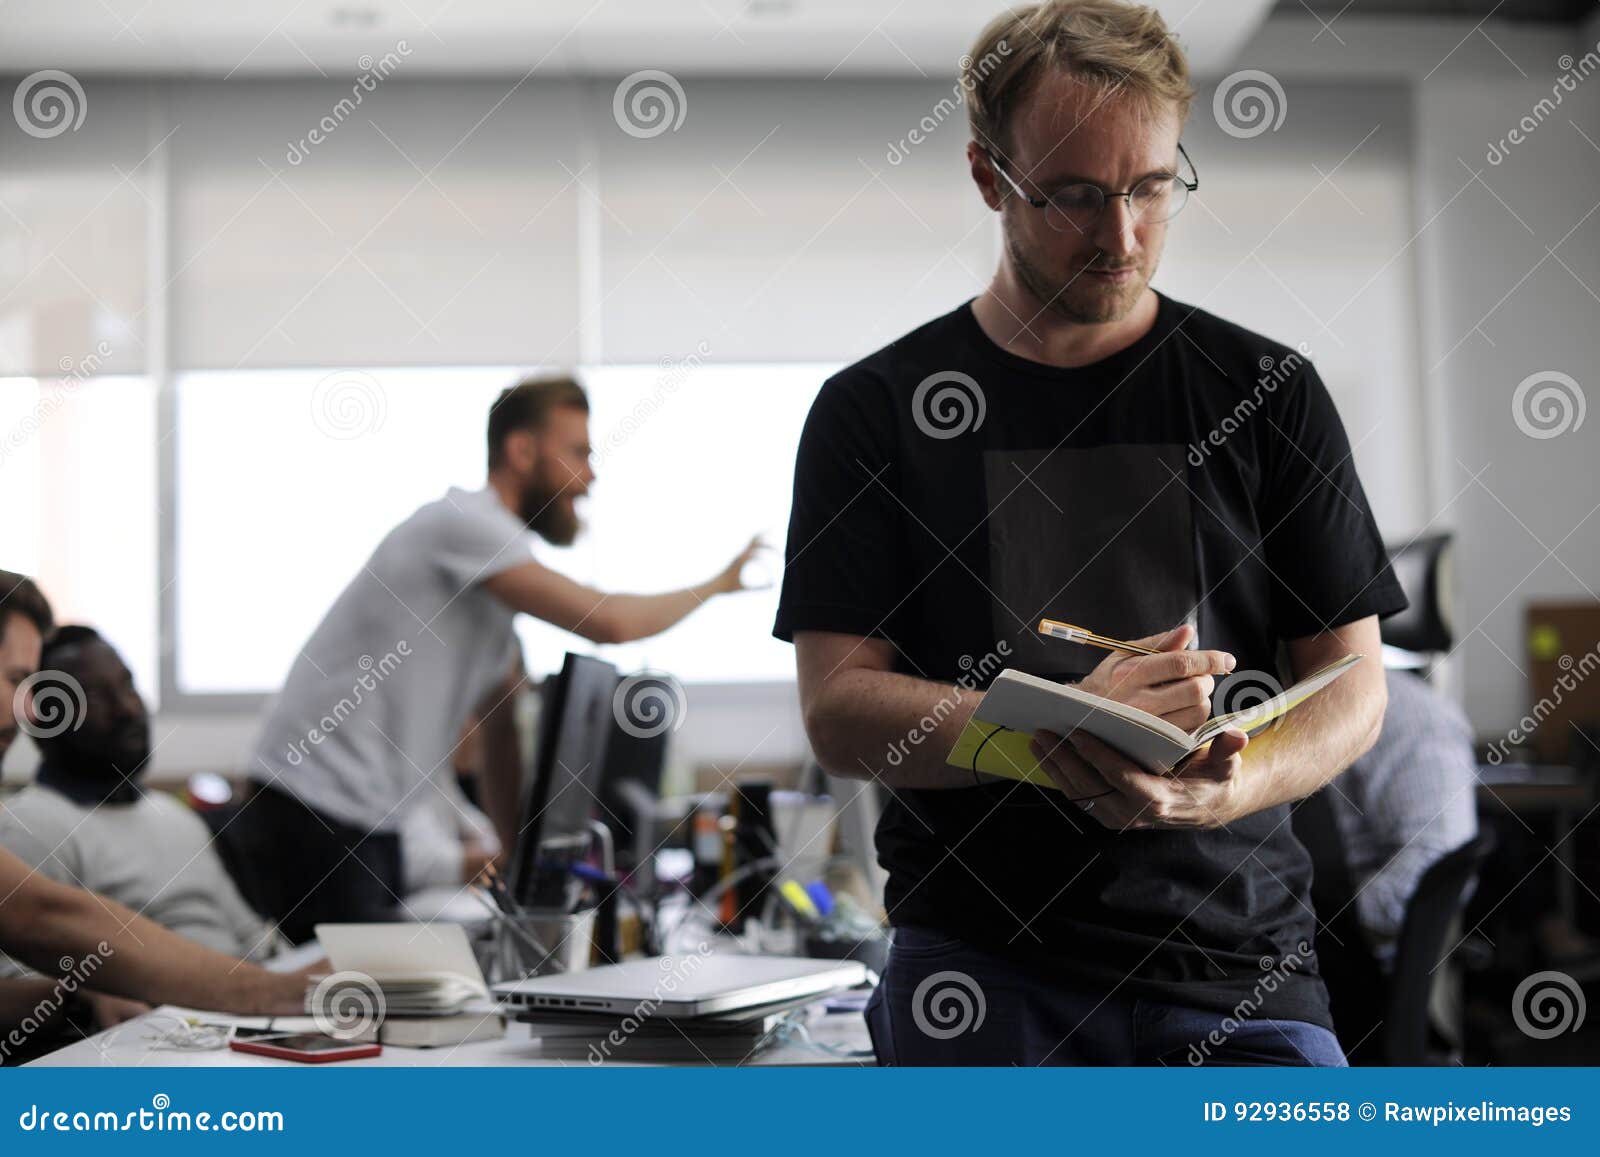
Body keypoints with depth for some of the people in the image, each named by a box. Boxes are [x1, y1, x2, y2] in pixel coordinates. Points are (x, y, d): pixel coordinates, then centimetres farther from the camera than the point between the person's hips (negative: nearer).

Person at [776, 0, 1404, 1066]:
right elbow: (838, 709, -2)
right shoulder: (874, 409, 5)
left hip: (1237, 957, 1)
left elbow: (1352, 680, 7)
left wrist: (1231, 785, -15)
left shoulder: (1268, 391, 8)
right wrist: (1062, 727, -19)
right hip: (978, 967, 0)